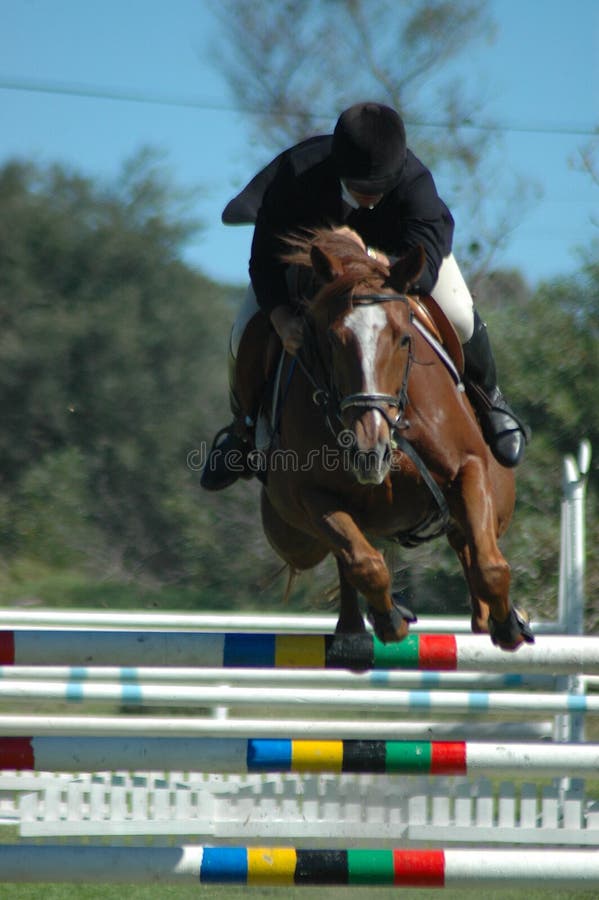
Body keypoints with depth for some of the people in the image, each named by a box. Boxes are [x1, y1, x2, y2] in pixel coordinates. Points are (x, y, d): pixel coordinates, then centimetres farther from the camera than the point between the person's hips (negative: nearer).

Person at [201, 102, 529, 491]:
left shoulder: (414, 182, -43)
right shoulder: (296, 175, -42)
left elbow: (423, 266, -51)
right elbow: (265, 260, -37)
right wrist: (283, 320, -53)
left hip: (395, 244, 0)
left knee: (459, 318, -22)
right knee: (245, 337, -13)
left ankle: (487, 399, 14)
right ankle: (243, 426, 21)